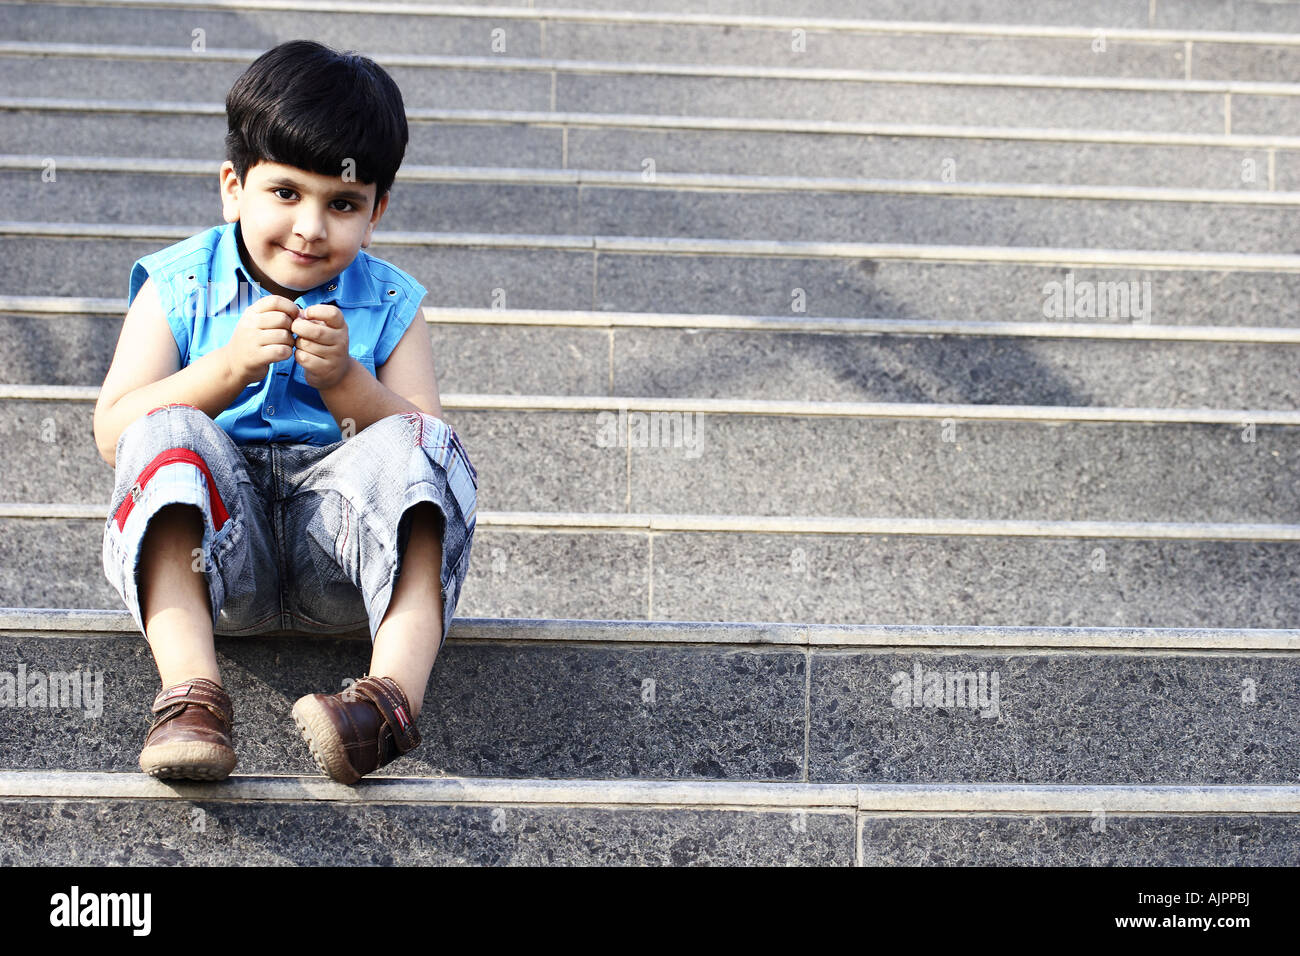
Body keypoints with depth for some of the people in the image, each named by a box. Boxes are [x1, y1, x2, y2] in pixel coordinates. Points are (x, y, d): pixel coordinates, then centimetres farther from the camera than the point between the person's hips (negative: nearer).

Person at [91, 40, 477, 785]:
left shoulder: (391, 305, 10)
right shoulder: (178, 288, 7)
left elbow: (419, 442, 1)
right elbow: (113, 434, -4)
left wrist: (343, 380, -15)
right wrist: (228, 368, -16)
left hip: (340, 556, 1)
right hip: (213, 542, -1)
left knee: (415, 447, -26)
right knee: (167, 434, -28)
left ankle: (397, 686, -46)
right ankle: (191, 686, -44)